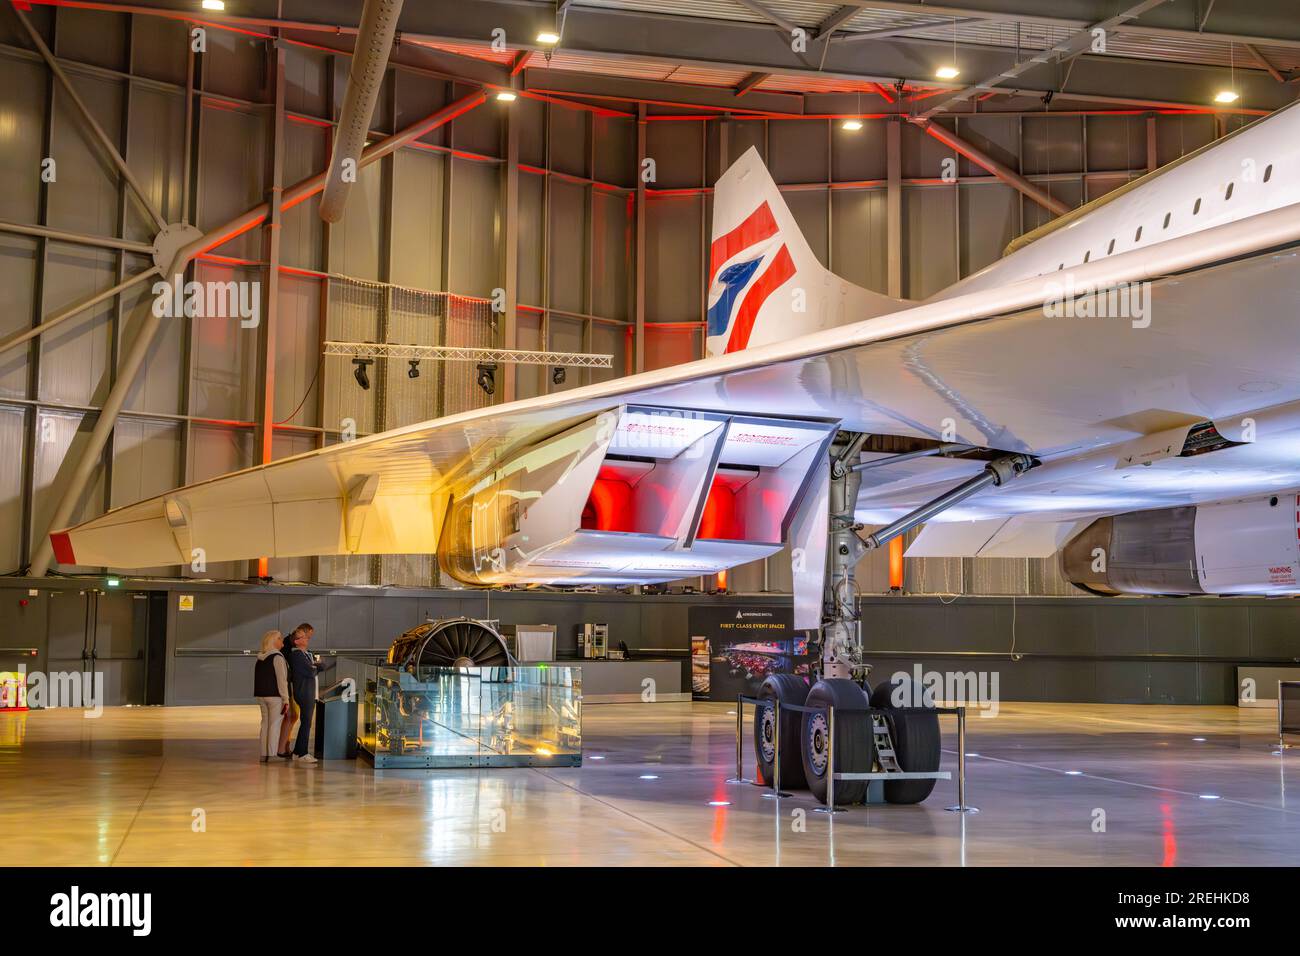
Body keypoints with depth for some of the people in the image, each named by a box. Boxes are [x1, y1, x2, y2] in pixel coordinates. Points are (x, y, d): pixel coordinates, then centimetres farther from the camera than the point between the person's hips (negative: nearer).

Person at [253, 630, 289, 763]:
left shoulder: (260, 659, 11)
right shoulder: (277, 657, -12)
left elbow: (256, 679, 16)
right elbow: (282, 680, -15)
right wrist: (286, 700, -13)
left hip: (261, 696, 7)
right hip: (275, 696, -7)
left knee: (265, 724, 13)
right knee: (275, 725, -2)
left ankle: (263, 754, 16)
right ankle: (271, 755, -4)